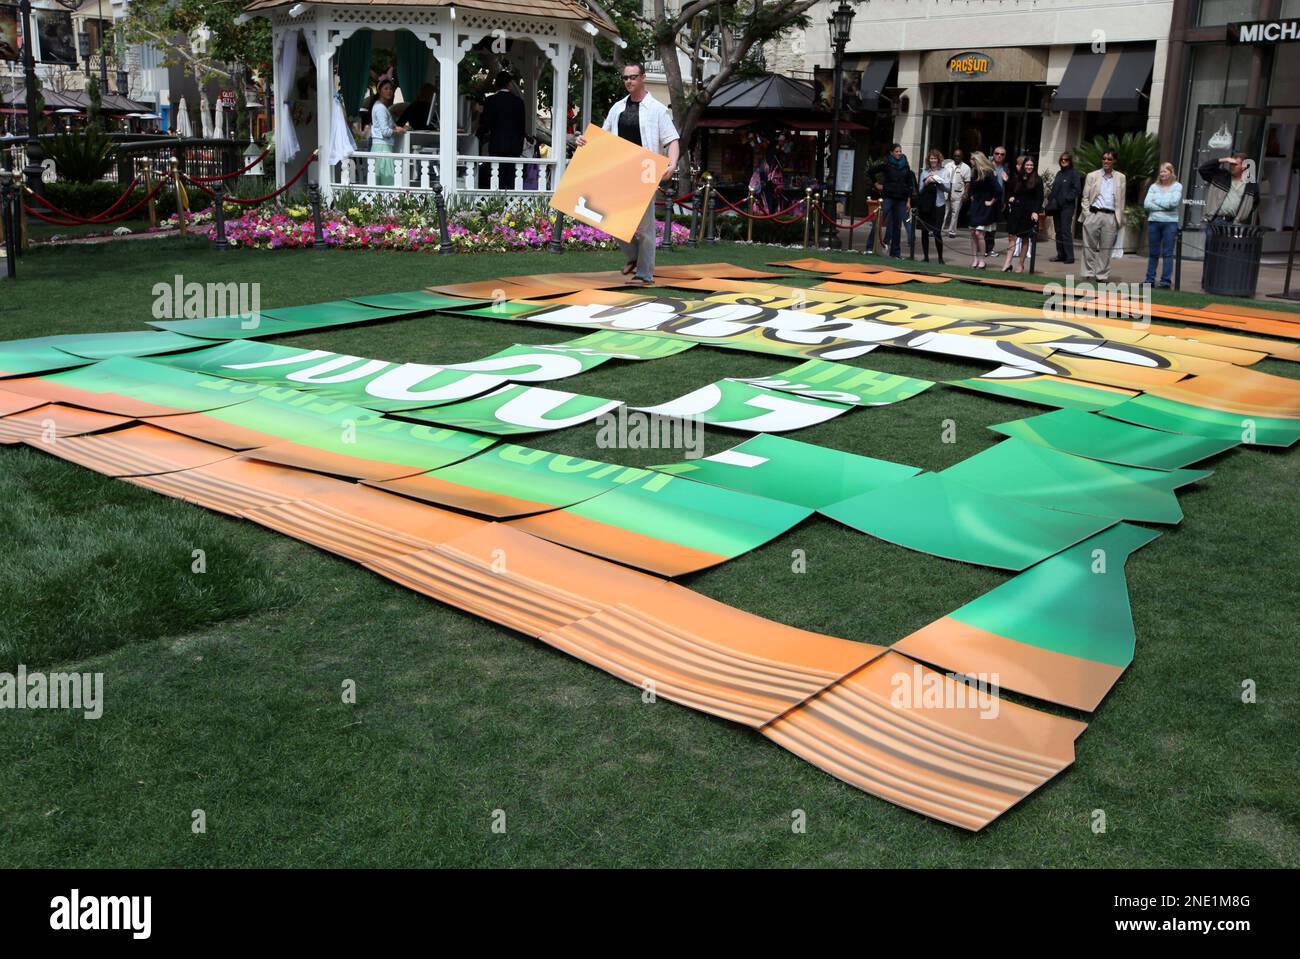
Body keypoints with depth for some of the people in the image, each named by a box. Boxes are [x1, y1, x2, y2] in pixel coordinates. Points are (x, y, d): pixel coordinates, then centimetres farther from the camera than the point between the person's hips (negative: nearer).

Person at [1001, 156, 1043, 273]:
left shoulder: (1038, 180, -1)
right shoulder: (1016, 178, 7)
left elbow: (1039, 198, -4)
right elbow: (1009, 191, 22)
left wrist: (1036, 211, -14)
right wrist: (1010, 198, 1)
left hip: (1029, 212, -2)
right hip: (1016, 211, 3)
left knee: (1025, 239, 5)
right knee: (1011, 236, -6)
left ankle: (1021, 265, 11)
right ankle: (1008, 263, -9)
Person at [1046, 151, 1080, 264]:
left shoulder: (1074, 173, -3)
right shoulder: (1059, 174, 18)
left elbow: (1076, 189, -9)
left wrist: (1067, 198, -16)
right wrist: (1051, 200, 7)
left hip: (1067, 207, -7)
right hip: (1056, 206, 7)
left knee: (1066, 231, -11)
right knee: (1058, 231, 8)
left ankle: (1069, 256, -9)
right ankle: (1061, 254, 14)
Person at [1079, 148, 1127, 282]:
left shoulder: (1121, 178, 9)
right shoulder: (1092, 176, 8)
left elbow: (1121, 200, 9)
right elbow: (1085, 197, 7)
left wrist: (1119, 219, 3)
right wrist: (1087, 214, -3)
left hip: (1111, 216, 0)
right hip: (1093, 214, 0)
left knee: (1106, 248, 2)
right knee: (1090, 246, 2)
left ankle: (1102, 275, 7)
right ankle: (1089, 274, 9)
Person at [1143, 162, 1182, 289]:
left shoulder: (1177, 186, 3)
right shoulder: (1154, 186, 11)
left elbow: (1174, 202, -12)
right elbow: (1147, 204, -2)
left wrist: (1156, 200, -4)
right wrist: (1164, 206, -9)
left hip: (1170, 222, -3)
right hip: (1154, 221, 3)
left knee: (1168, 253, -3)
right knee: (1153, 253, 7)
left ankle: (1166, 281, -2)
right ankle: (1150, 279, 12)